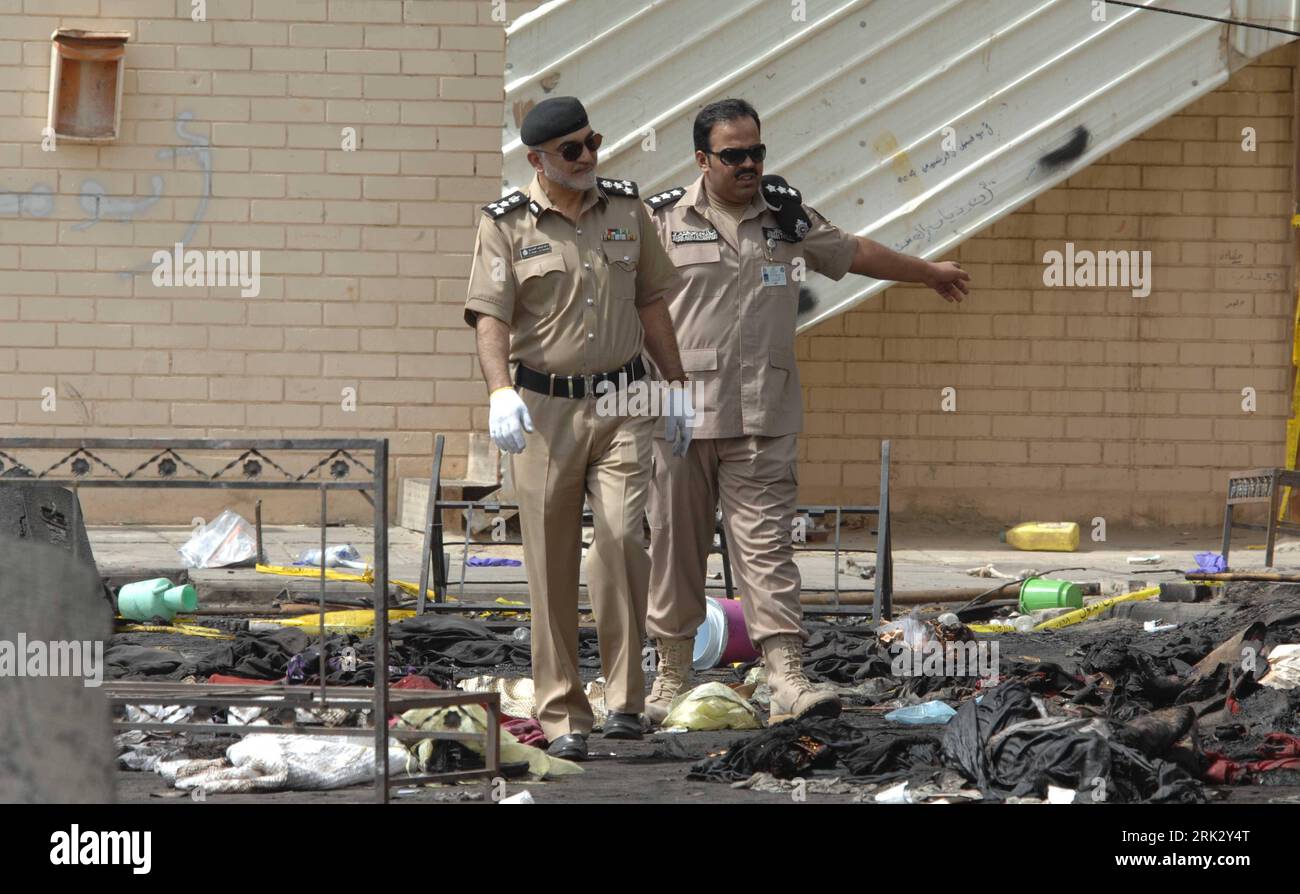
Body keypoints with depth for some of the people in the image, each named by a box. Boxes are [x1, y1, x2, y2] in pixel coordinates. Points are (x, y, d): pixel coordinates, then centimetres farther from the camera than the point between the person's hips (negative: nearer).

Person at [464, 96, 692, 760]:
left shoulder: (625, 208, 8)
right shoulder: (506, 224, -2)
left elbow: (651, 304, 16)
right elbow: (489, 316, -11)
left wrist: (677, 387, 16)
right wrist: (499, 392, -28)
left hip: (622, 404, 1)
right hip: (544, 407, -1)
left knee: (621, 537, -17)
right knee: (551, 563, 1)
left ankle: (625, 699, -10)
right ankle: (563, 716, 8)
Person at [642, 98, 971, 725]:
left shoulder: (785, 213, 13)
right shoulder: (663, 219, 3)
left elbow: (853, 252, 29)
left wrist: (930, 272, 40)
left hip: (763, 417, 2)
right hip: (680, 411, -1)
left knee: (765, 543, -6)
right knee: (675, 546, 3)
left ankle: (787, 679, -11)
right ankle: (672, 674, 15)